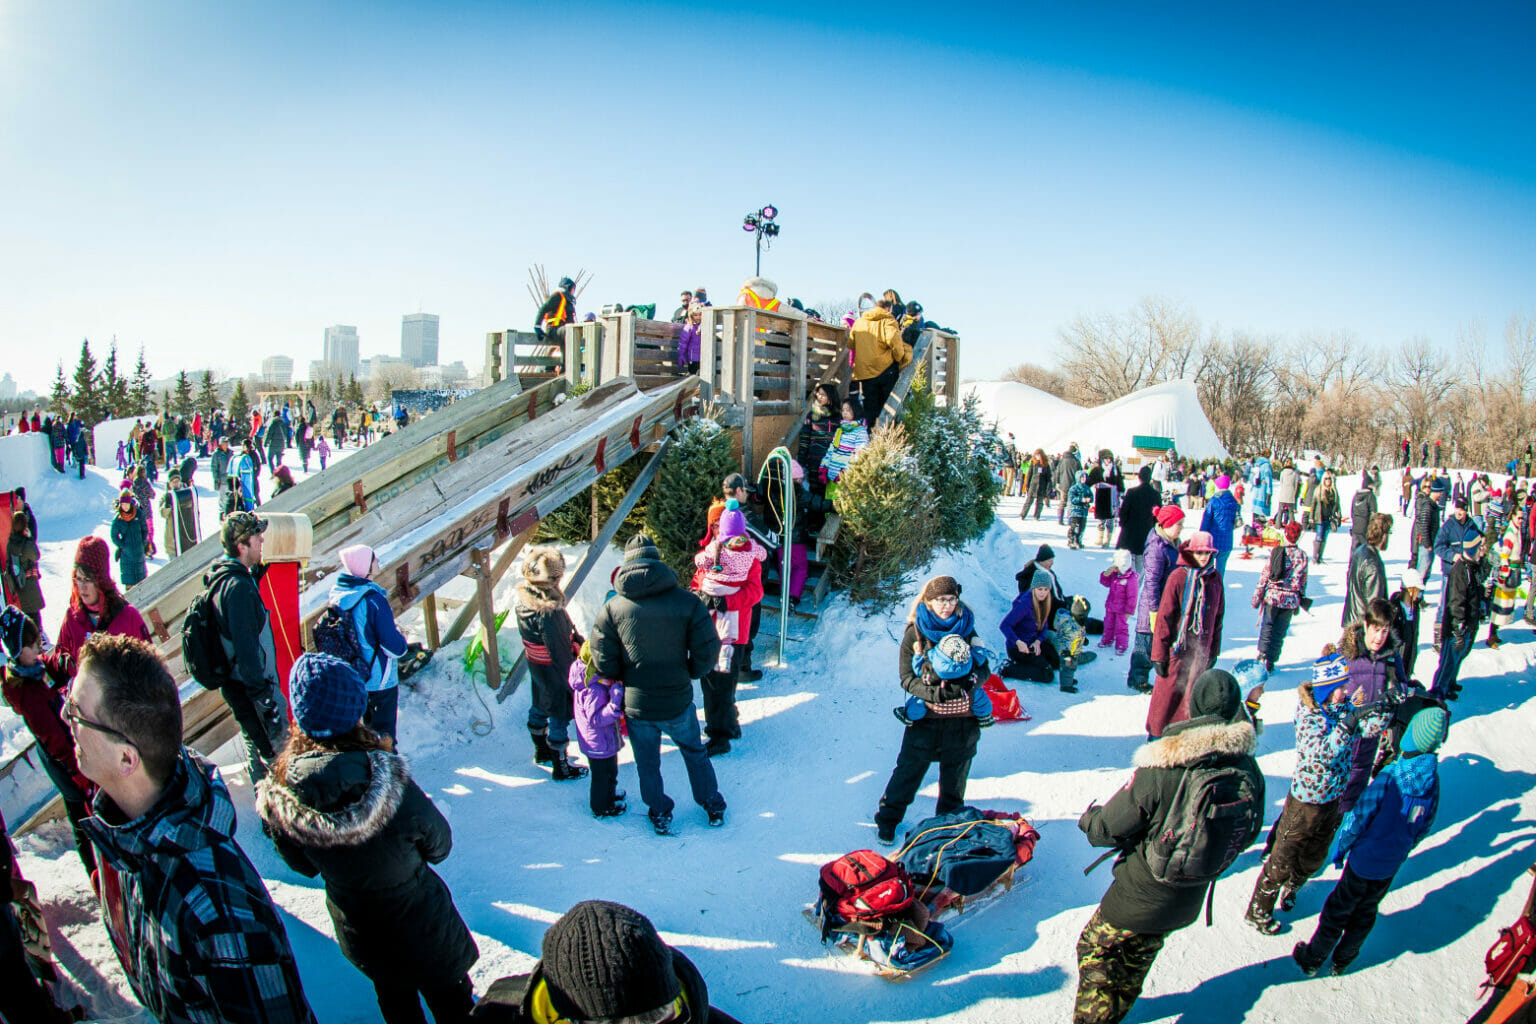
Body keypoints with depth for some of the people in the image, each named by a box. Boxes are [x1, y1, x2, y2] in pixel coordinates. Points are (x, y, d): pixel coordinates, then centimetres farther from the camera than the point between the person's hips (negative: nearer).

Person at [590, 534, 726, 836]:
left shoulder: (612, 608, -12)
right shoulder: (686, 601, -14)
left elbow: (604, 664, -10)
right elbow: (707, 652, -13)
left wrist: (625, 680, 10)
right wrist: (689, 674, 7)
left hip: (636, 706, 0)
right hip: (677, 702, 0)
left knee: (647, 764, 23)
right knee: (695, 754, 25)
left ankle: (659, 816, 40)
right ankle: (714, 809, 40)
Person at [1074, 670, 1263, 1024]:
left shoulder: (1163, 768, -30)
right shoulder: (1249, 769, -13)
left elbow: (1109, 828, -20)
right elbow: (1248, 833, 6)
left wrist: (1089, 818, 3)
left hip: (1139, 896, -6)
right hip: (1188, 903, 6)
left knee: (1095, 949, 17)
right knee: (1138, 956, 28)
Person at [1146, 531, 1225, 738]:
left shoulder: (1215, 578, 4)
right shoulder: (1178, 577, -11)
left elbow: (1218, 616, 14)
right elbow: (1164, 616, -9)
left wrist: (1214, 649, 15)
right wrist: (1159, 654, -10)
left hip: (1201, 649, 4)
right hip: (1177, 648, -4)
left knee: (1192, 695, 10)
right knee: (1168, 693, 3)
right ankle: (1157, 733, 20)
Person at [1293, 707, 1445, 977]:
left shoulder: (1390, 776, -26)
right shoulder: (1433, 781, -10)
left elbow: (1359, 817, -19)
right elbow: (1424, 827, 4)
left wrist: (1341, 848, -3)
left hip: (1364, 861, -5)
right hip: (1392, 865, 5)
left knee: (1338, 909, 12)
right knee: (1366, 913, 22)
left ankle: (1313, 959, 26)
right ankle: (1342, 961, 38)